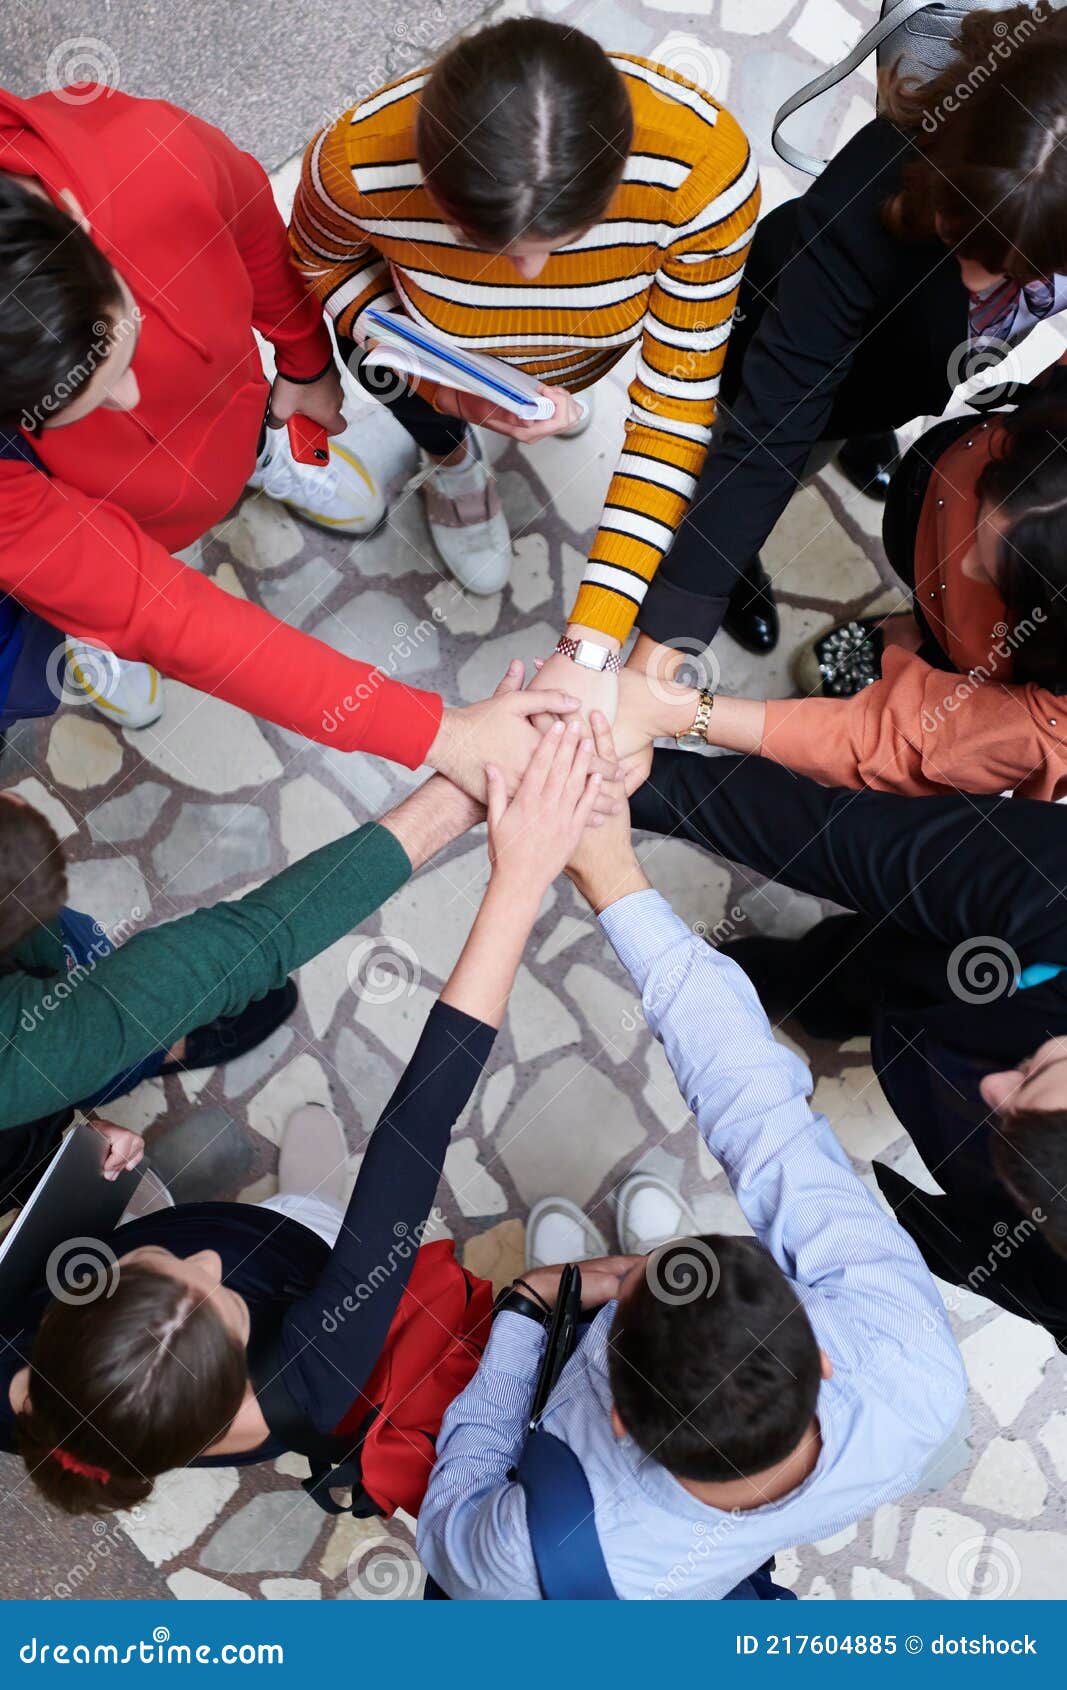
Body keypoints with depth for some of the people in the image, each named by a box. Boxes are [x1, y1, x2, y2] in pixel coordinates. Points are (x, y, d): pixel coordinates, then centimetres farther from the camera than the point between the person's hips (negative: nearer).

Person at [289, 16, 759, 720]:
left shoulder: (704, 167, -41)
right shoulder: (360, 165, -40)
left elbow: (676, 406, -34)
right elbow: (323, 259, -17)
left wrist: (591, 646, -40)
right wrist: (451, 389, -36)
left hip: (592, 339, 0)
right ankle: (451, 458, 25)